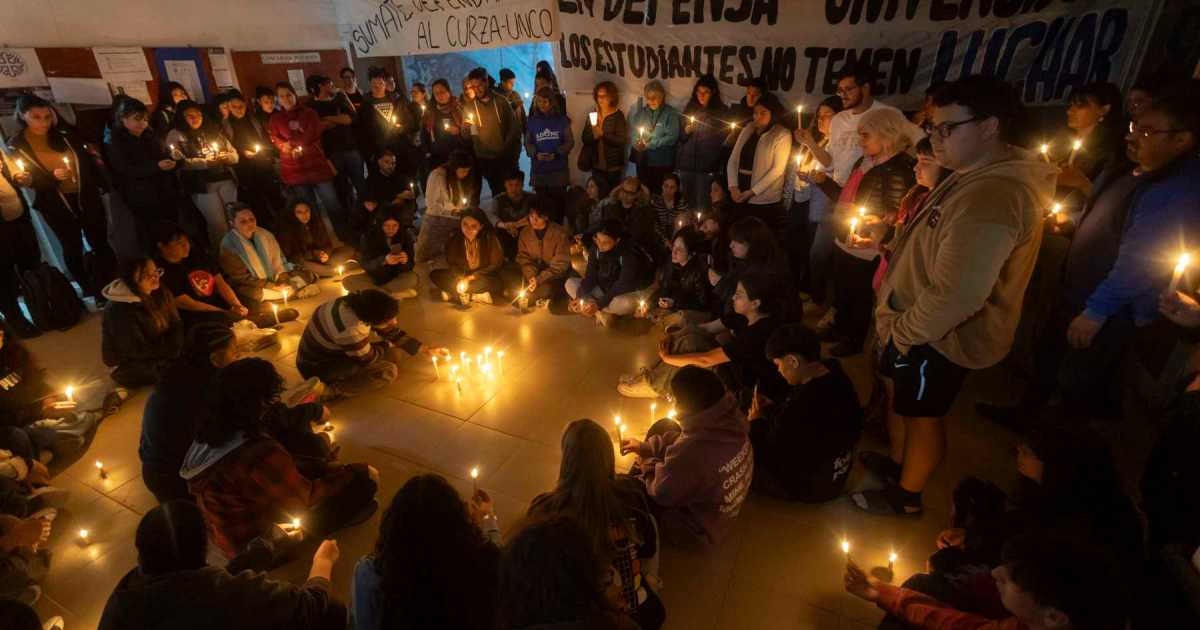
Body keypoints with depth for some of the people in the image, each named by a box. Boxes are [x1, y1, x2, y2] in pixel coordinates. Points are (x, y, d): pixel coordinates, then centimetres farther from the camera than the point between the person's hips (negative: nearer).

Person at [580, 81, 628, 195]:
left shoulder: (618, 116, -6)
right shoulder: (592, 115, 7)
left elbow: (622, 140, -13)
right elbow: (584, 138, 6)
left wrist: (602, 134, -21)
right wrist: (593, 135, -16)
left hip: (613, 166, -4)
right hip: (597, 165, 4)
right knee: (599, 195, 8)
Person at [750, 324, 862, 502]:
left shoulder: (799, 409, -40)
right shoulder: (837, 377, -13)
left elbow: (773, 460, -24)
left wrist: (756, 423, -10)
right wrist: (773, 407, 2)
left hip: (808, 487, -8)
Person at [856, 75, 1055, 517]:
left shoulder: (991, 197, -30)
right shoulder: (978, 177, 7)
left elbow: (956, 296, -36)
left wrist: (902, 331, -20)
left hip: (937, 339, -10)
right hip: (914, 326, 10)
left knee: (922, 414, 10)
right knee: (896, 390, 25)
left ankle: (907, 497, 34)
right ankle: (896, 464, 48)